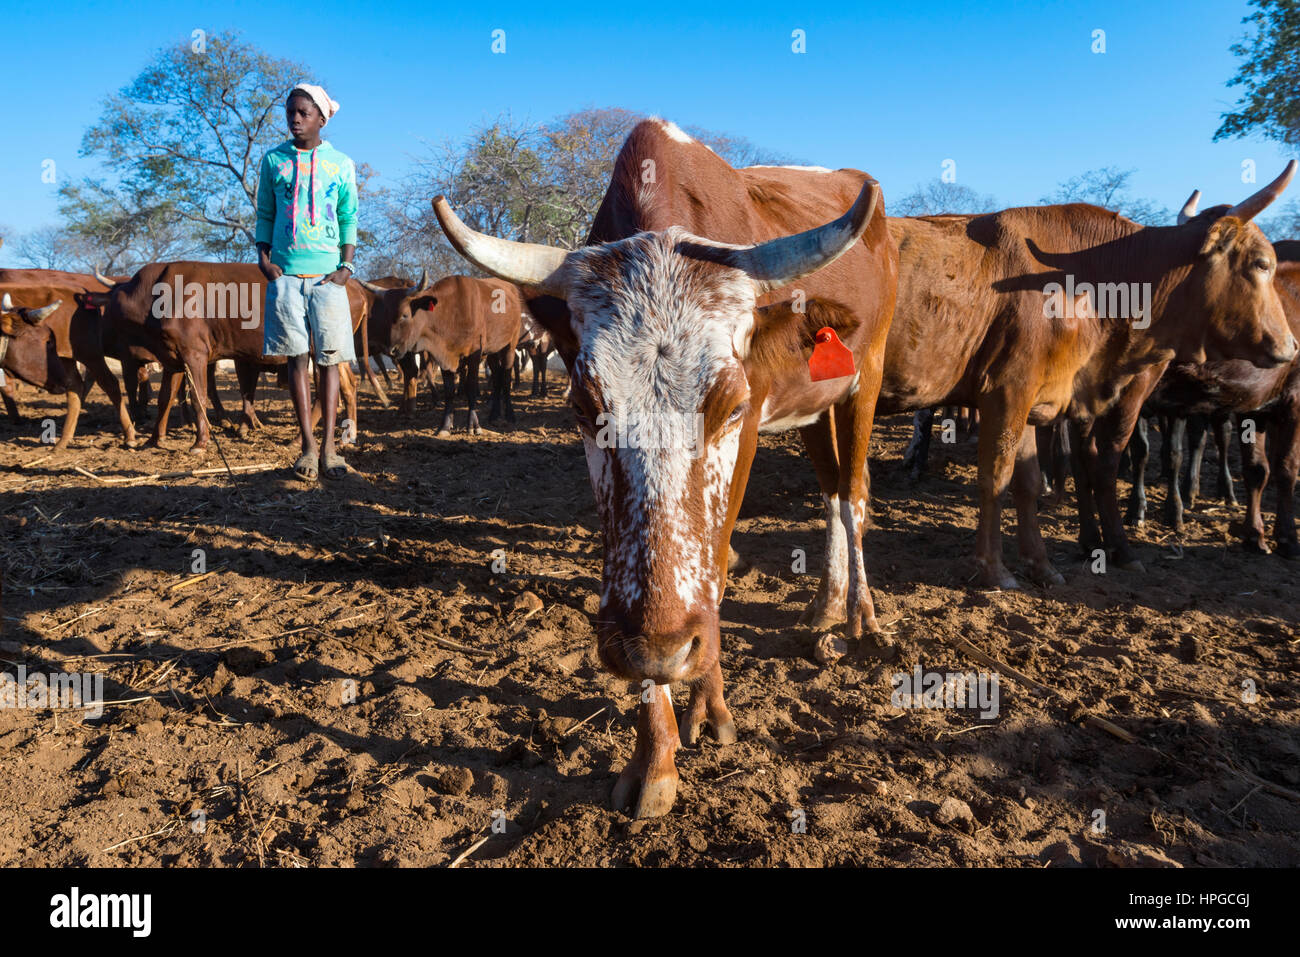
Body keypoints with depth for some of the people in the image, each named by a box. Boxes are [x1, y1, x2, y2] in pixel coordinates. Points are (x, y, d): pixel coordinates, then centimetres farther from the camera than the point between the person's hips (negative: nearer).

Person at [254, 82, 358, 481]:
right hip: (285, 273, 1)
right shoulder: (273, 160, 10)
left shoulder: (341, 164, 7)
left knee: (329, 357, -2)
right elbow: (264, 215, 12)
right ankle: (308, 446, 3)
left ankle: (329, 447, 1)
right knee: (297, 357, -1)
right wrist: (264, 257, 0)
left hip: (328, 274, -1)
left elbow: (349, 219, 9)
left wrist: (346, 265, -2)